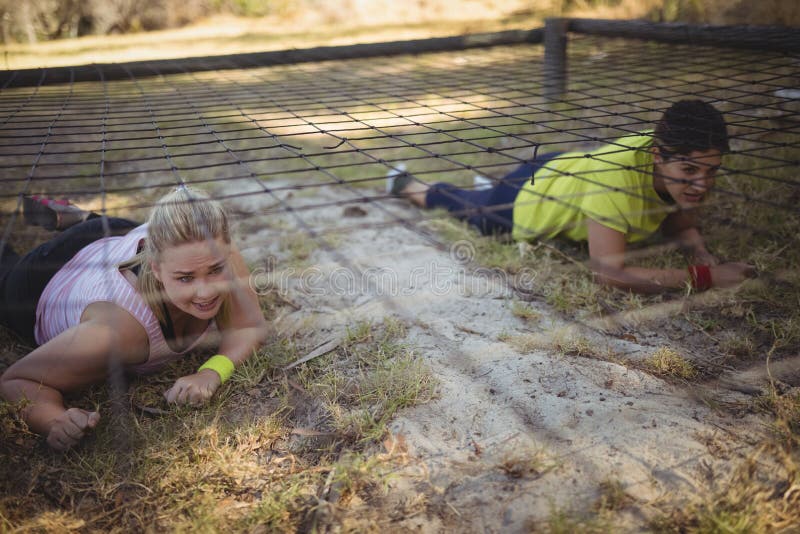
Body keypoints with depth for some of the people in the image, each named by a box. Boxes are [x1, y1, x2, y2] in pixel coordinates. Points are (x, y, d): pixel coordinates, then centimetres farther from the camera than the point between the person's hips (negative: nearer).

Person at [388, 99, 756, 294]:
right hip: (526, 201, -5)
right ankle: (408, 186, 52)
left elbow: (681, 225, -8)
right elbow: (609, 271, -48)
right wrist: (703, 278, -47)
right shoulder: (618, 174, -46)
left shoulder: (678, 159, -25)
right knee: (469, 208, 26)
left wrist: (701, 253, -29)